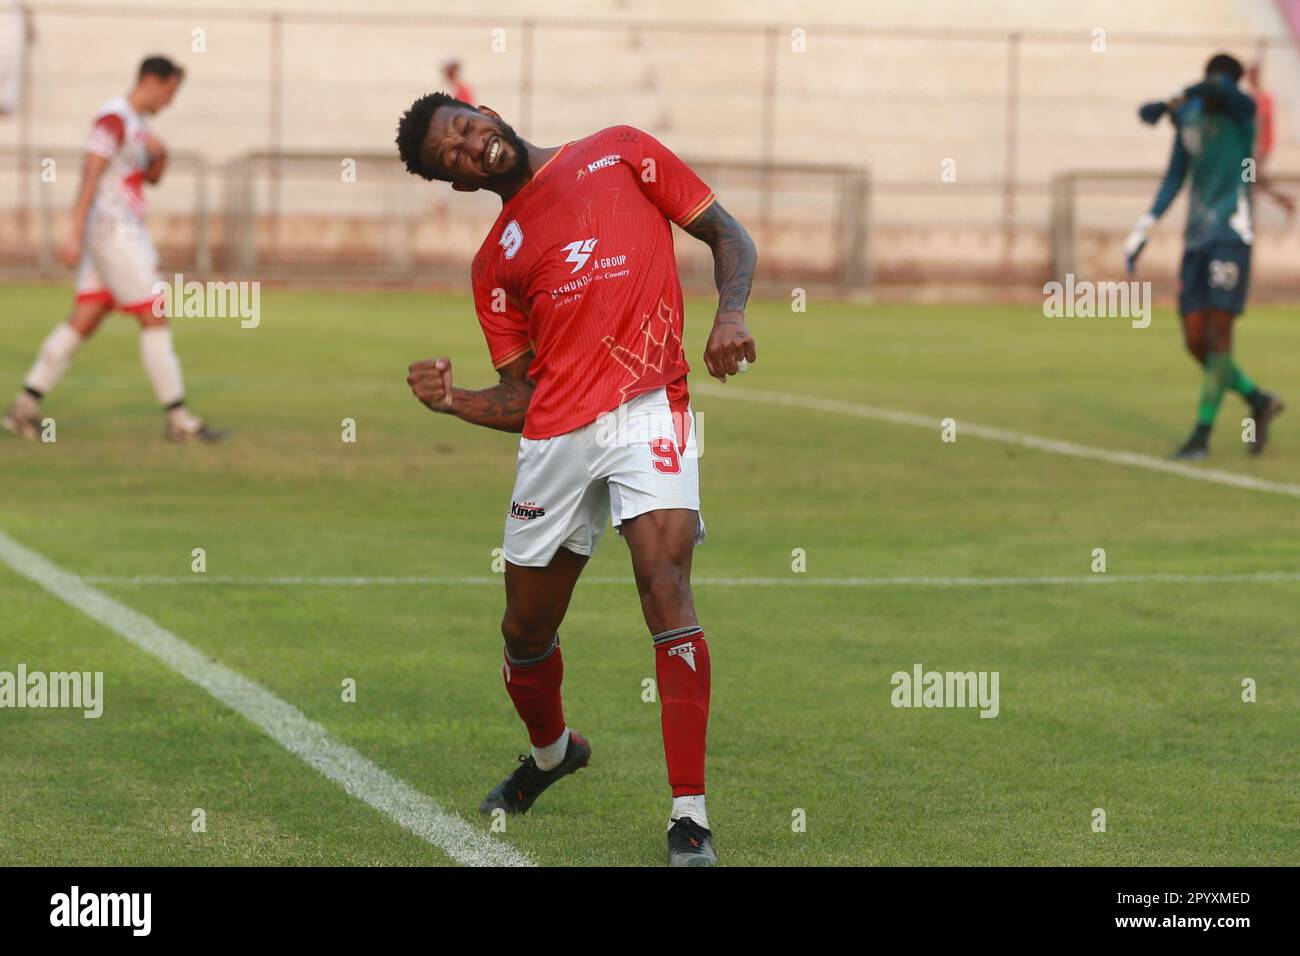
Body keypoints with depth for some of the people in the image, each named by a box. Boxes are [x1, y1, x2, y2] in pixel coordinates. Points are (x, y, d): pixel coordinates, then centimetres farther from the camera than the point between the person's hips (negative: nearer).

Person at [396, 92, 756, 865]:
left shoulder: (620, 154, 11)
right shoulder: (494, 263, 16)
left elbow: (728, 235, 10)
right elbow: (521, 402, 14)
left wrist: (730, 314, -9)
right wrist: (454, 402, -6)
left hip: (648, 405, -4)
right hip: (556, 438, 4)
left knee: (665, 582, -24)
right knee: (526, 633, 13)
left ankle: (690, 818, -24)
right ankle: (553, 750, 48)